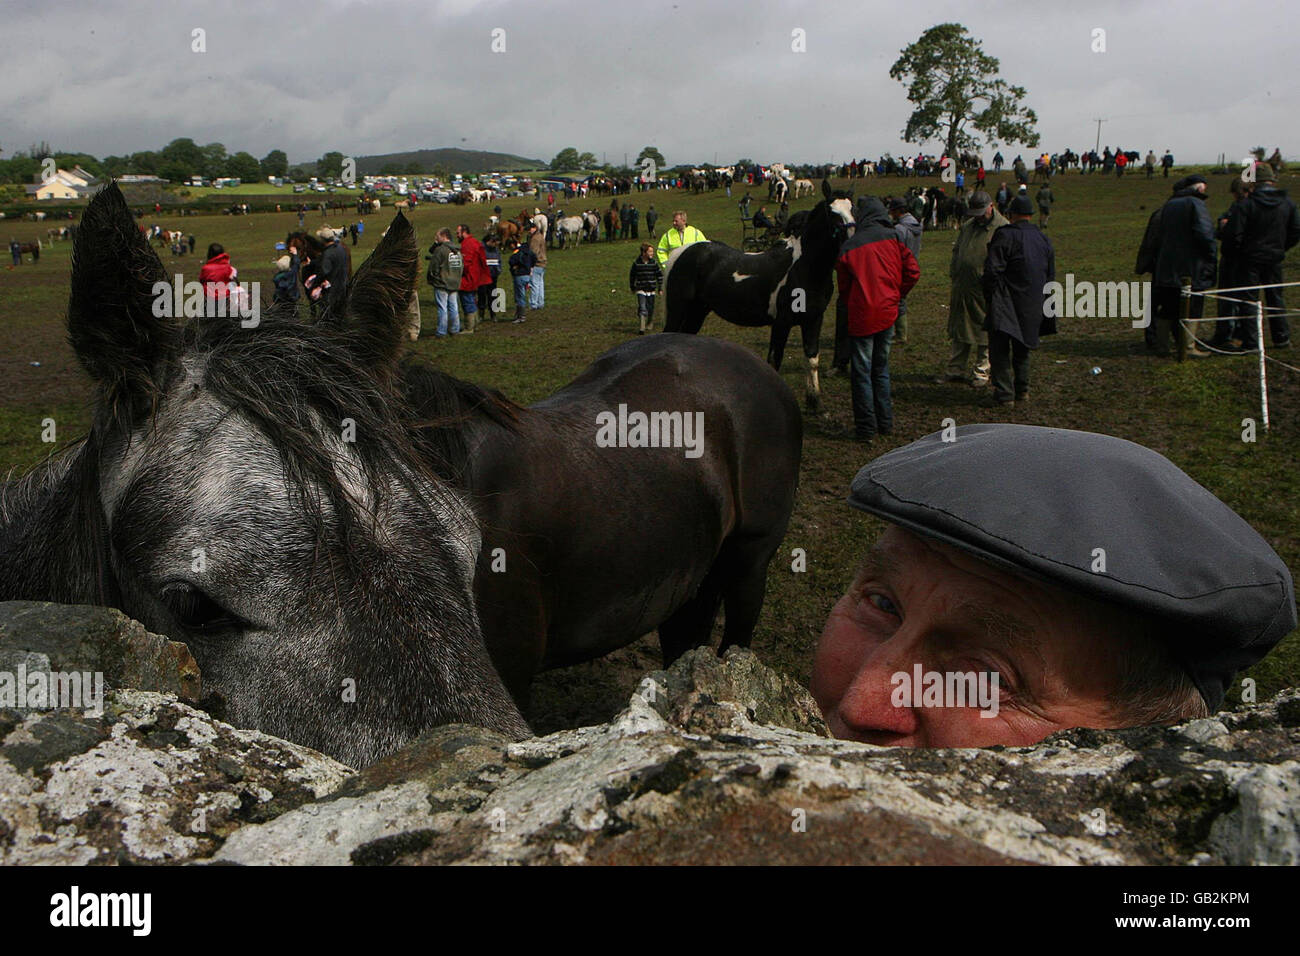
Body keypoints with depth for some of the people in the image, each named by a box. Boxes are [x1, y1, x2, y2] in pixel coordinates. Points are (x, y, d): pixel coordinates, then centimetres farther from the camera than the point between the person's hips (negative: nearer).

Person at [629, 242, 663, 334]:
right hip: (641, 289, -2)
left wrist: (660, 288, 5)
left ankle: (650, 324, 33)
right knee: (642, 308, -12)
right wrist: (632, 287, 14)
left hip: (651, 290, 2)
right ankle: (642, 328, -13)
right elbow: (632, 275, 8)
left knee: (650, 309, 10)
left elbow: (660, 275, 6)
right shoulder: (636, 263, -5)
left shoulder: (654, 262, -2)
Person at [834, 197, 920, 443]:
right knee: (881, 369, 18)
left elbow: (843, 286, 4)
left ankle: (866, 427, 4)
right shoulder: (893, 239, 0)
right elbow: (913, 271, -3)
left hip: (862, 317, -3)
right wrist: (896, 295, 10)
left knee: (861, 372, 3)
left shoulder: (849, 246, -4)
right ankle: (885, 422, 22)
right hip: (888, 313, 3)